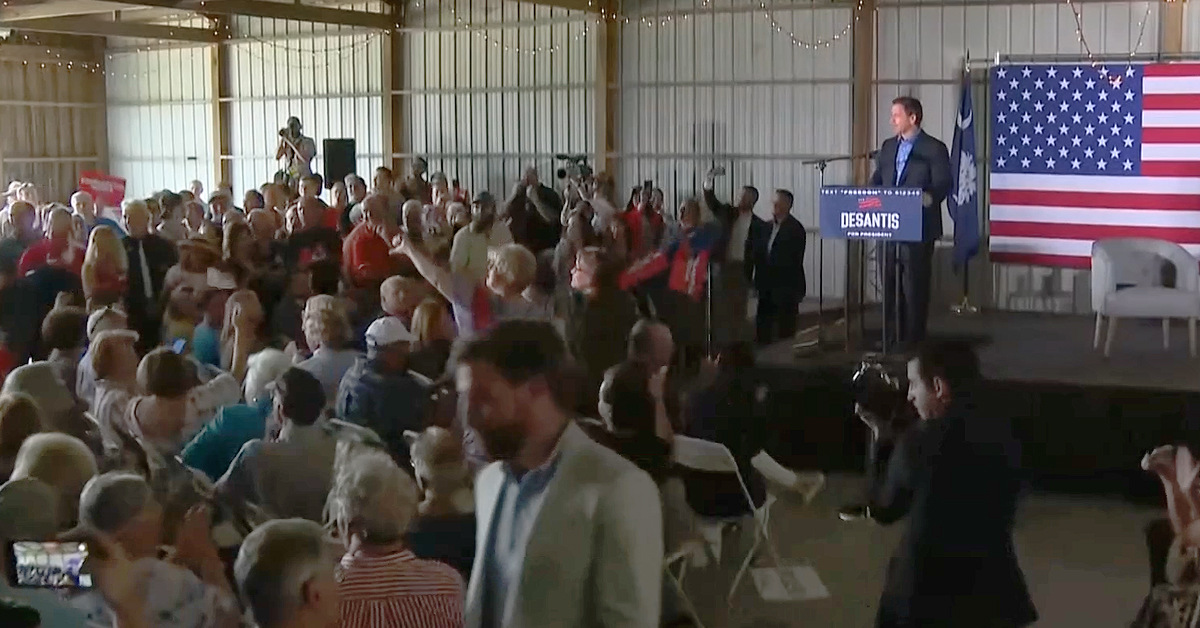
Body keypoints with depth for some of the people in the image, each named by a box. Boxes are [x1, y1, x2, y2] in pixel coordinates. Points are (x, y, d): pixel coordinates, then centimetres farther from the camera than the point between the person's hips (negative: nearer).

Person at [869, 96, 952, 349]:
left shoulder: (934, 148, -4)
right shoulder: (888, 147, 14)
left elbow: (942, 186, -10)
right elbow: (876, 181, 16)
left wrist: (926, 200, -28)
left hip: (918, 228, -6)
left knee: (914, 287, 0)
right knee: (890, 286, 9)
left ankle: (913, 340, 8)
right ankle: (891, 339, 18)